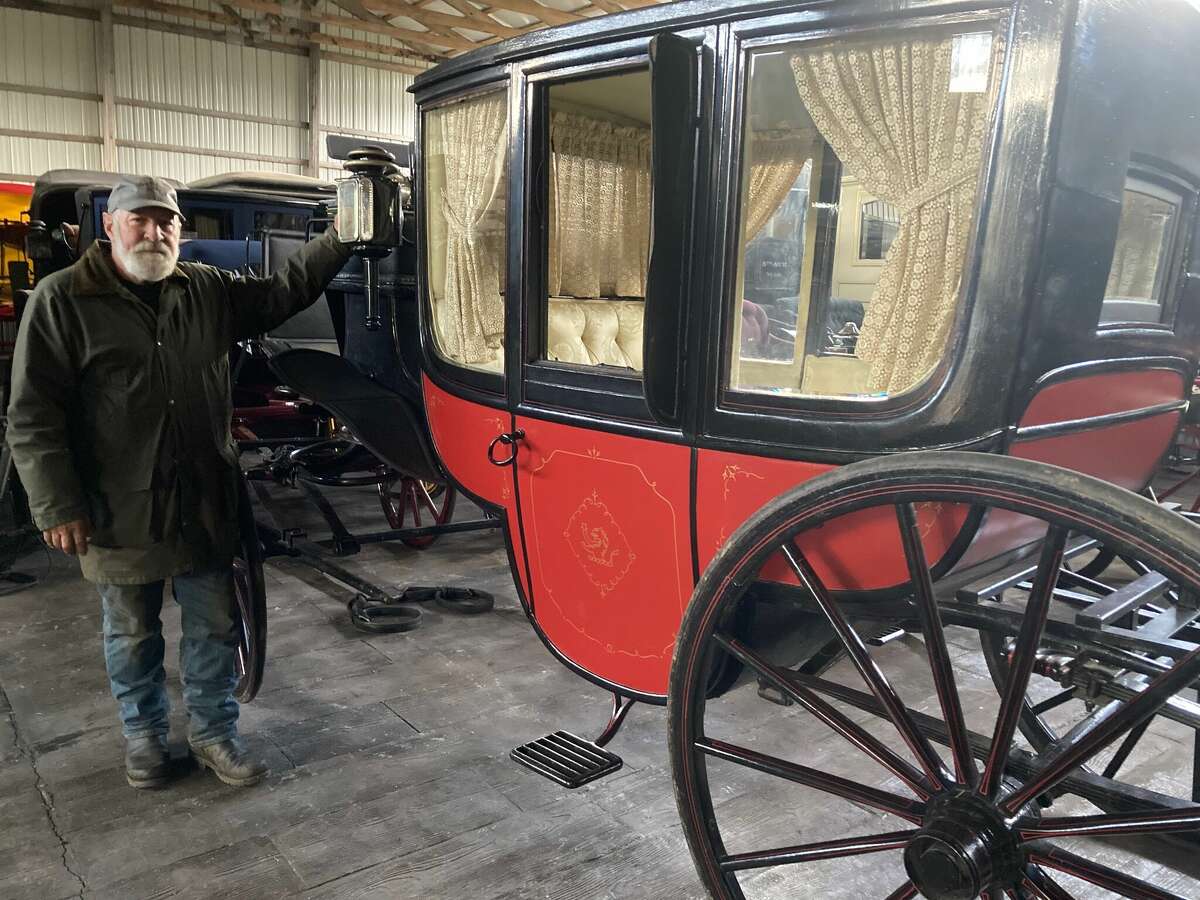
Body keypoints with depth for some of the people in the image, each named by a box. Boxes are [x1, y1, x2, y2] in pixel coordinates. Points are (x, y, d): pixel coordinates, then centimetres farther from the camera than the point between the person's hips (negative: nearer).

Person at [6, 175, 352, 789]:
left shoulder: (209, 291, 6)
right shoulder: (62, 300, -6)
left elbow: (281, 293, 13)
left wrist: (339, 242, 0)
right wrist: (58, 506, -12)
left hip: (205, 505, 3)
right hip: (120, 513, -3)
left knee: (214, 628, 11)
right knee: (133, 635, 15)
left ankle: (213, 732, 29)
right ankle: (143, 734, 36)